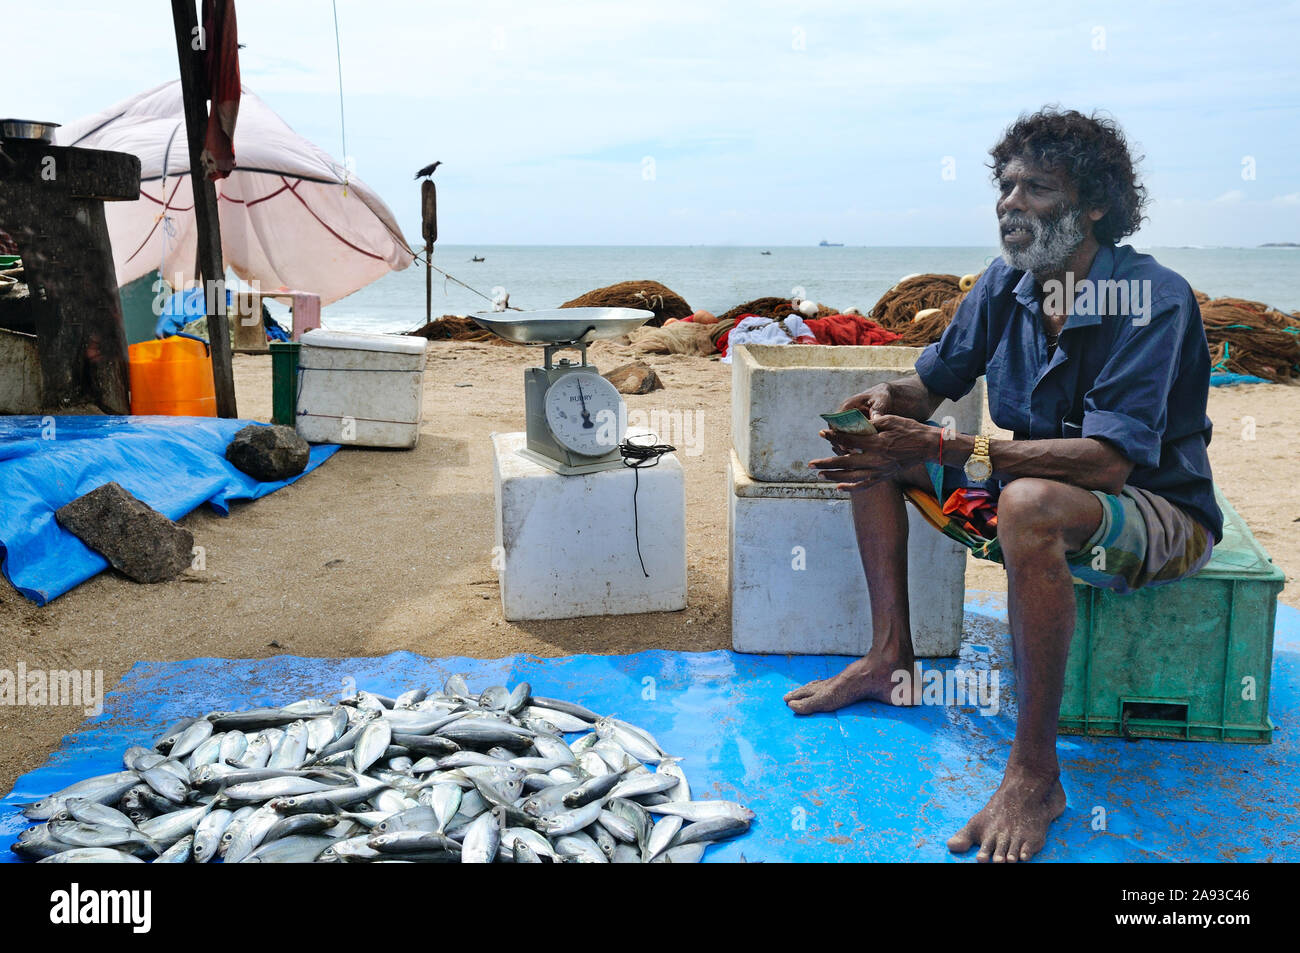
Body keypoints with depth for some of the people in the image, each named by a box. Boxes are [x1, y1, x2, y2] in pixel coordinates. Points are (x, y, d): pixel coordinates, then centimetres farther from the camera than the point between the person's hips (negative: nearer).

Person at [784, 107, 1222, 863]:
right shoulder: (1005, 285, -2)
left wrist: (943, 448, -39)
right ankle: (891, 658, 4)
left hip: (1161, 511, -7)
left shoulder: (1155, 300, -23)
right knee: (874, 448, 2)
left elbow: (1107, 460, -34)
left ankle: (1035, 775, -27)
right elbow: (932, 384, 7)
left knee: (1031, 503, -41)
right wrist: (887, 402, -19)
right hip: (1038, 480, 8)